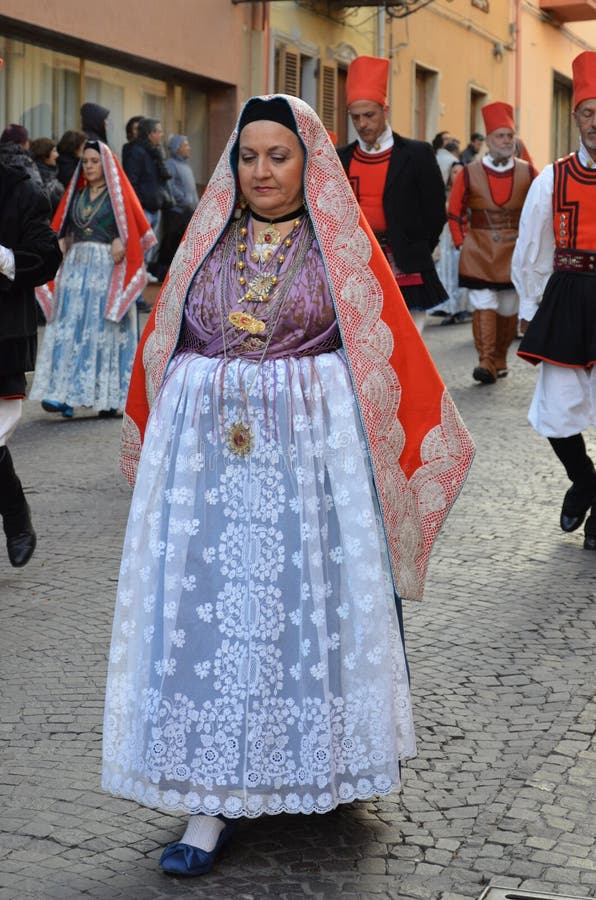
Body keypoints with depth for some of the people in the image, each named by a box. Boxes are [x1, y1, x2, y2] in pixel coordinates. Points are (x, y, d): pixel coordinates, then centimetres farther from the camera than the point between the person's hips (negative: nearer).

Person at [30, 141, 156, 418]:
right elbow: (61, 230, 15)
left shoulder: (118, 194, 4)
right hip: (76, 267, 4)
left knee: (104, 330, -6)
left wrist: (120, 242, -23)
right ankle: (64, 395, -11)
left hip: (108, 268, -4)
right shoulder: (76, 194, 17)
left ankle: (110, 397, -2)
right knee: (69, 329, -6)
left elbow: (133, 226, -4)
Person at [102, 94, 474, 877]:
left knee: (309, 601, 1)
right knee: (208, 604, -2)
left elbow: (390, 352, 2)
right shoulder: (207, 242, 10)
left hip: (315, 450, -2)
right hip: (206, 449, 2)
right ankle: (213, 798, 2)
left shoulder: (344, 245, 3)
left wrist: (423, 447, -2)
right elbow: (161, 346, 13)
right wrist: (152, 443, 9)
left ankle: (322, 764, 20)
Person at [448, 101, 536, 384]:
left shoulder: (527, 173, 3)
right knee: (483, 304, -11)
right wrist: (462, 243, -1)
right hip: (479, 252, -2)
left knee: (508, 307, 8)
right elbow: (455, 212, 6)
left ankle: (499, 360, 22)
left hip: (514, 252, 2)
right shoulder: (469, 174, -2)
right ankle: (486, 362, -14)